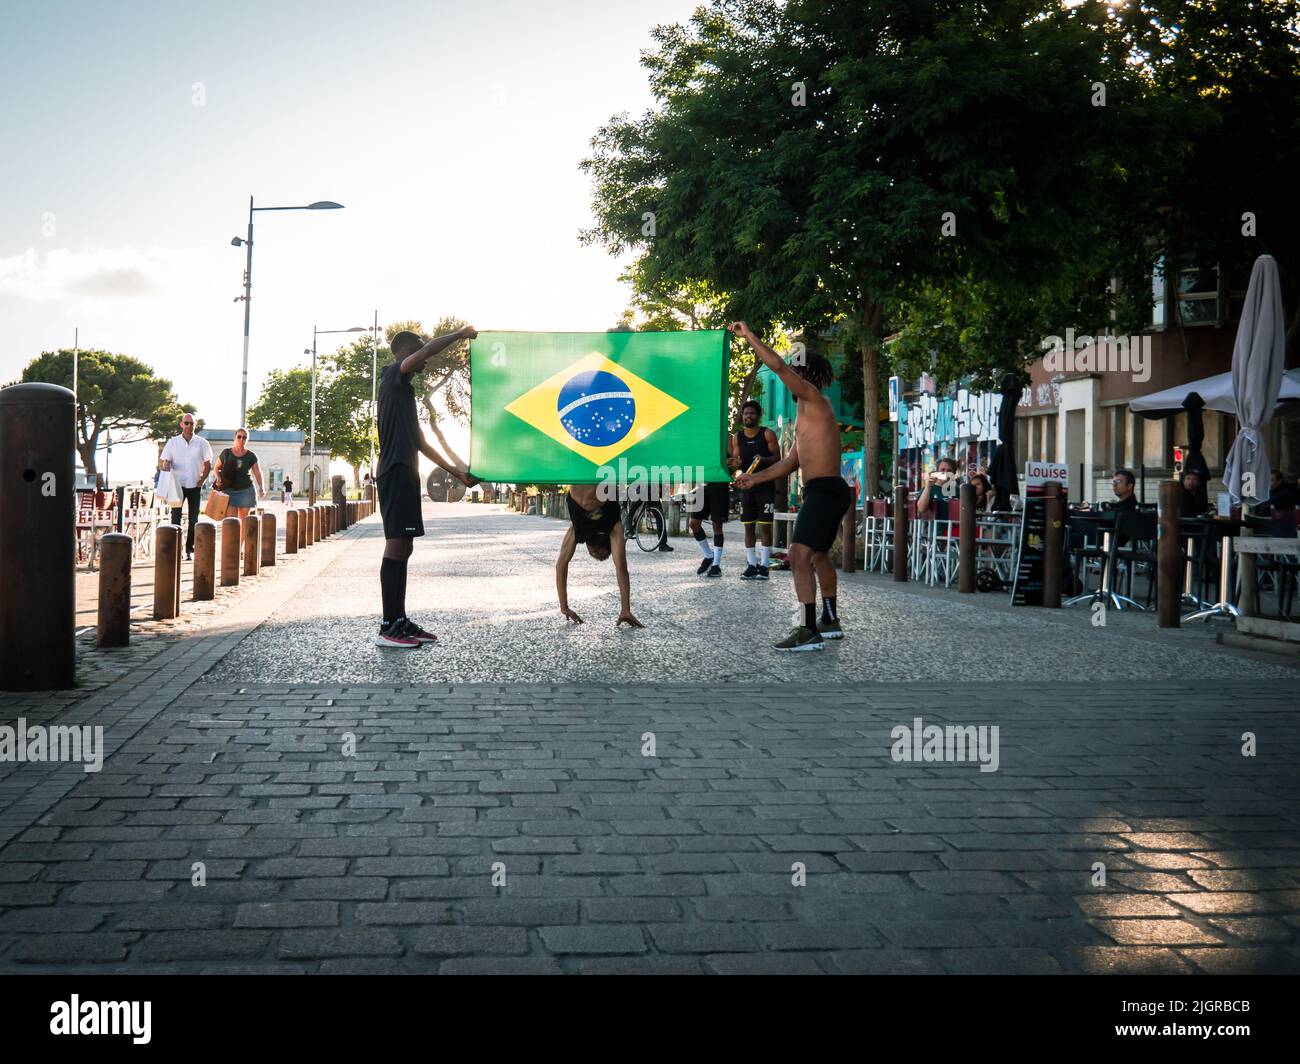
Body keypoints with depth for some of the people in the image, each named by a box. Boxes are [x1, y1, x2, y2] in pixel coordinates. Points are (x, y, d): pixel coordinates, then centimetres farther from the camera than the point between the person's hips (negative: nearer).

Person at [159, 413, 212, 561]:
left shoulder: (202, 443, 4)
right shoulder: (173, 442, 3)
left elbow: (207, 465, 9)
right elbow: (166, 462, 3)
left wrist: (202, 480, -1)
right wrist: (166, 467, -19)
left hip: (194, 486, 1)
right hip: (177, 485, -1)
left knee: (193, 519, 4)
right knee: (175, 517, -3)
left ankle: (189, 550, 12)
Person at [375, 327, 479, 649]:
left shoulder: (404, 390, 25)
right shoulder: (393, 375, -1)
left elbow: (421, 442, 26)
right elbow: (428, 348, -18)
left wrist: (456, 471, 25)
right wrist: (462, 333, -5)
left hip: (405, 474, 10)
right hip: (396, 473, -10)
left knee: (403, 547, 8)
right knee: (396, 546, -13)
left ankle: (400, 621, 9)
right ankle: (388, 628, -14)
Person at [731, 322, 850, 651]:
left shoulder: (814, 400, -8)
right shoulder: (807, 412, 22)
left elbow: (778, 366, -19)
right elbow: (792, 461, 23)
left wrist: (748, 335, -13)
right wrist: (756, 478, 19)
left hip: (824, 490, -11)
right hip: (825, 491, 11)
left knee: (799, 556, -18)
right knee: (818, 555, 22)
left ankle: (809, 631, -22)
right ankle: (830, 622, 33)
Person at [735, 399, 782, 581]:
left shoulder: (768, 434, -2)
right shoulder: (738, 437, 9)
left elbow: (777, 458, -4)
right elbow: (737, 461, 10)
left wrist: (764, 460, -22)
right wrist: (737, 463, -13)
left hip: (765, 486, -4)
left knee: (765, 526, -5)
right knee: (748, 526, 5)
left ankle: (764, 566, -3)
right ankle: (751, 565, 11)